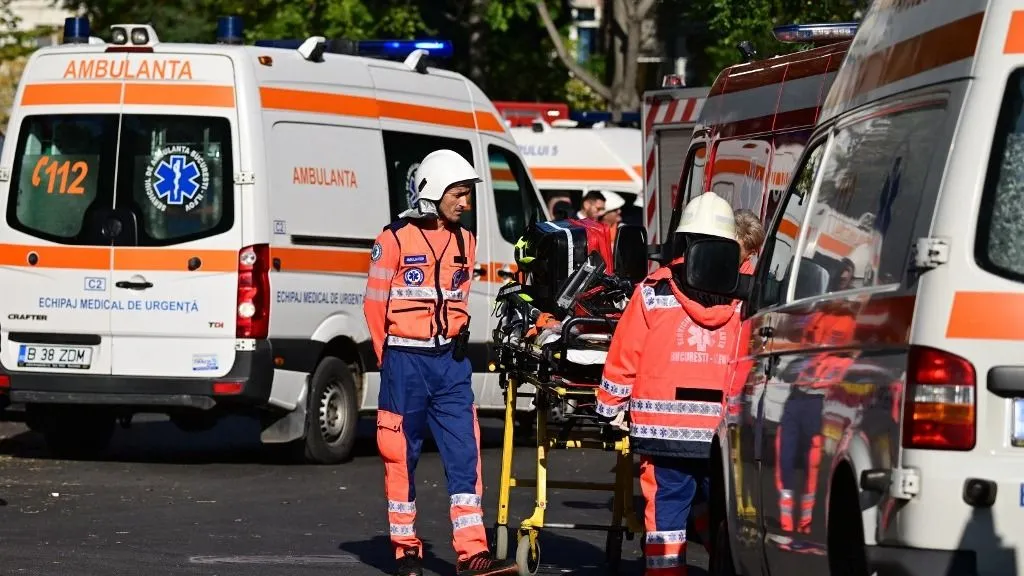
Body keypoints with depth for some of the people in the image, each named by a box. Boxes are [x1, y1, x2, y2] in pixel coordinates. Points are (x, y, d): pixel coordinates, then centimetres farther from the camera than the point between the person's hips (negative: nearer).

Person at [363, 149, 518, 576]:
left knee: (464, 453, -5)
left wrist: (460, 335, 7)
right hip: (405, 363, -4)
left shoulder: (464, 241, 11)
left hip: (450, 362, 4)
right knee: (402, 455, 4)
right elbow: (375, 303, -2)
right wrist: (390, 357, 2)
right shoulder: (395, 239, -6)